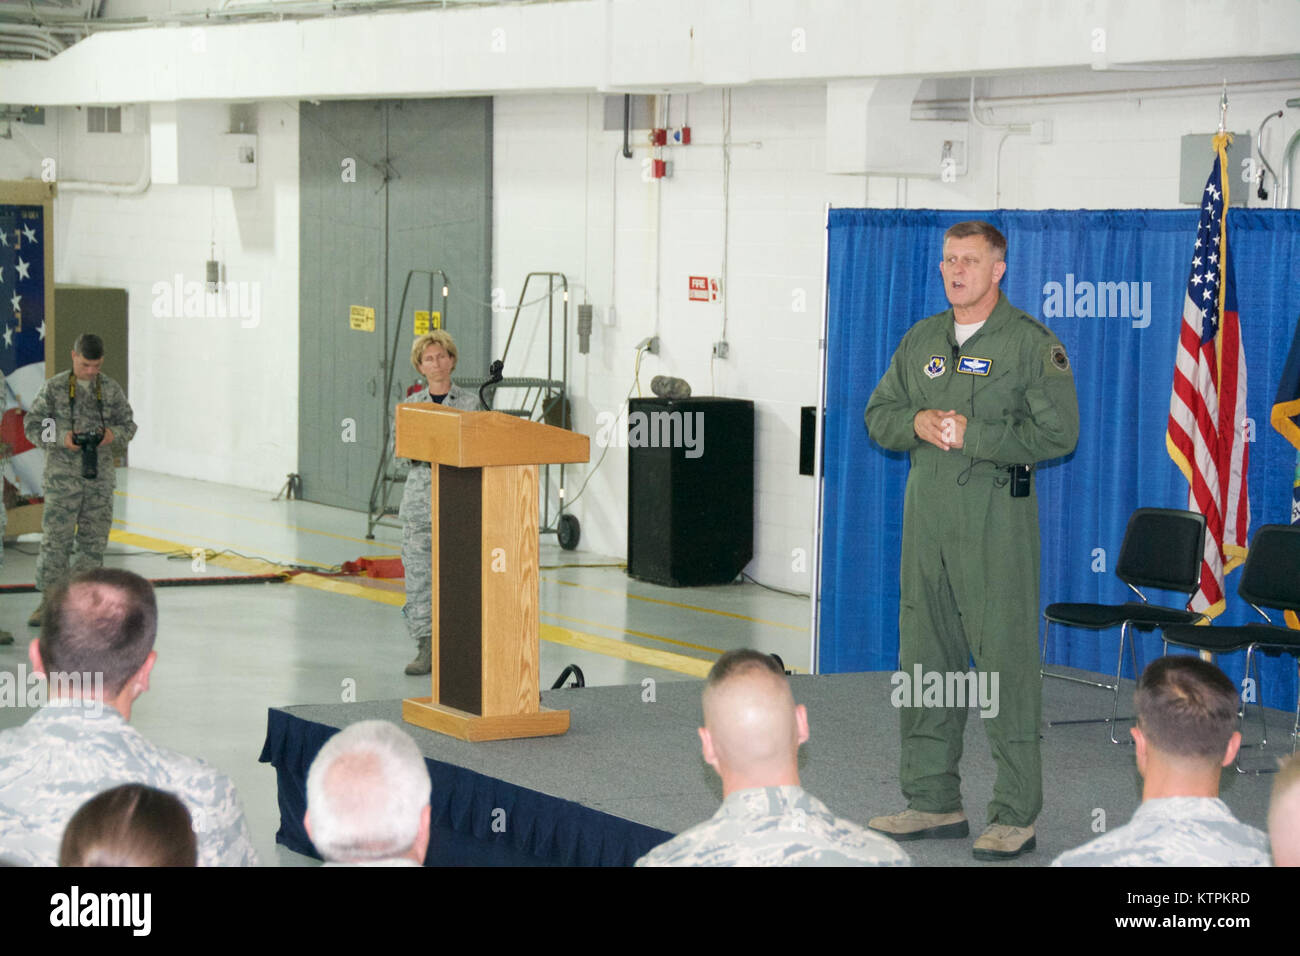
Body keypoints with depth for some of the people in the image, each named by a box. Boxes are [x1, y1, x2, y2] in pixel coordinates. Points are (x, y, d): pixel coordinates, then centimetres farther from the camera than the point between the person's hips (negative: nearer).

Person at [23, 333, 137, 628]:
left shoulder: (112, 390, 7)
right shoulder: (54, 388, -1)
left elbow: (128, 424, 12)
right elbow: (32, 426, -1)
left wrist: (115, 434, -11)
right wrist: (61, 438, -18)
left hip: (100, 475, 3)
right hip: (62, 474, -3)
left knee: (94, 538, 7)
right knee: (56, 537, -6)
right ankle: (49, 600, -1)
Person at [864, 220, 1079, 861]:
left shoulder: (1033, 344, -4)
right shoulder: (920, 341, 16)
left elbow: (1058, 433, -12)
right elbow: (878, 413, 19)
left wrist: (973, 435, -16)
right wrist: (917, 423, -3)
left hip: (996, 518, -6)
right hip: (926, 514, 7)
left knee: (1005, 658, -7)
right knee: (924, 657, 9)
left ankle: (1016, 816, -3)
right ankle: (932, 802, 19)